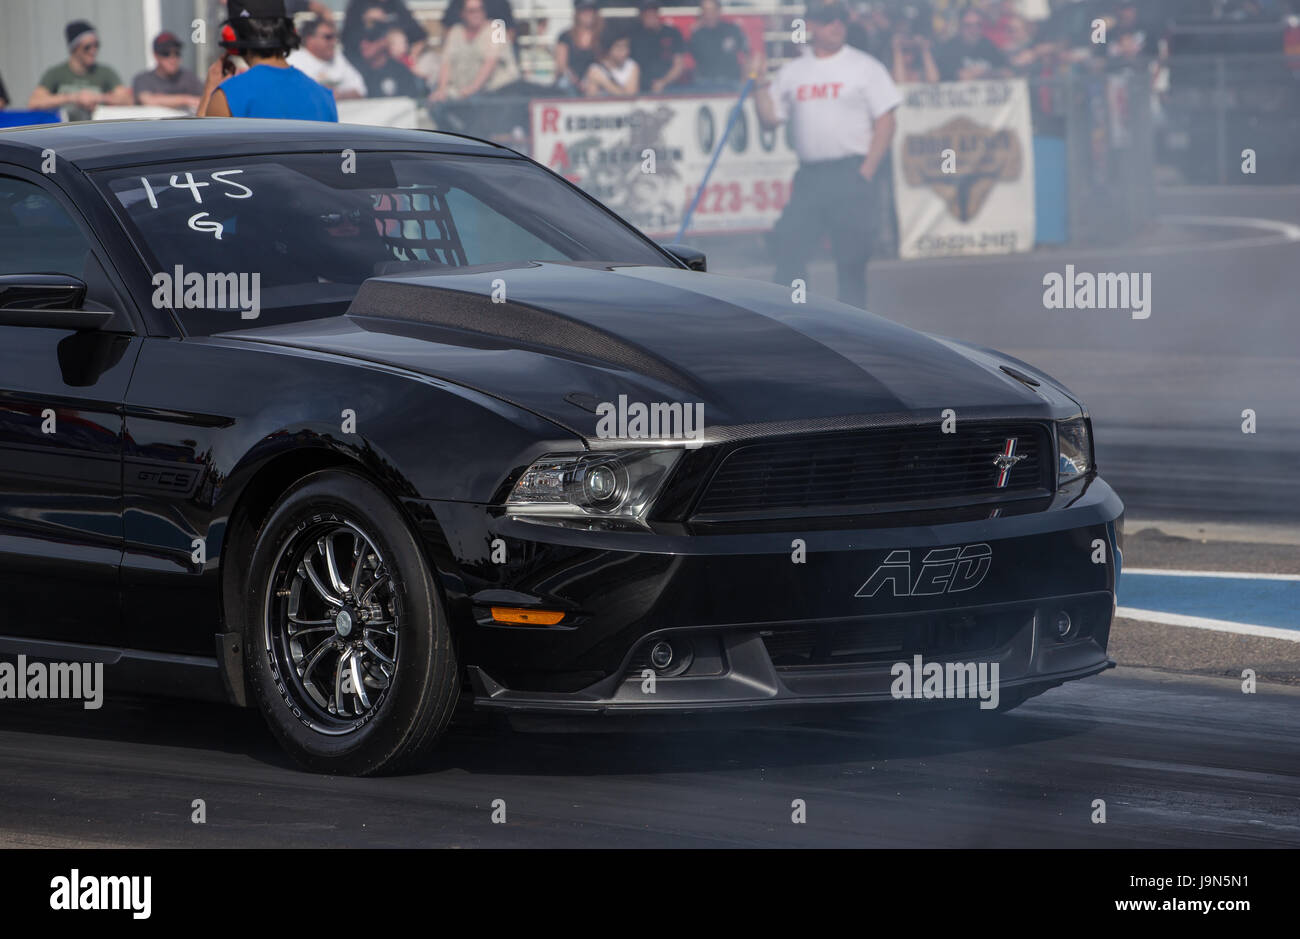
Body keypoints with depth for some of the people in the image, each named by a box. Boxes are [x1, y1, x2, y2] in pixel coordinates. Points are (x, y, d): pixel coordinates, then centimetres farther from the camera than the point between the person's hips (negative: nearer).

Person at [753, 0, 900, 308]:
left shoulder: (865, 67, 3)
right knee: (788, 246, -4)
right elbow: (770, 119, 14)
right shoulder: (792, 72, 13)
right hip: (808, 176, 3)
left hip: (851, 175, -3)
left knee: (851, 255, -2)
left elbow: (885, 121, -2)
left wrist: (866, 172, -10)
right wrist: (759, 84, -1)